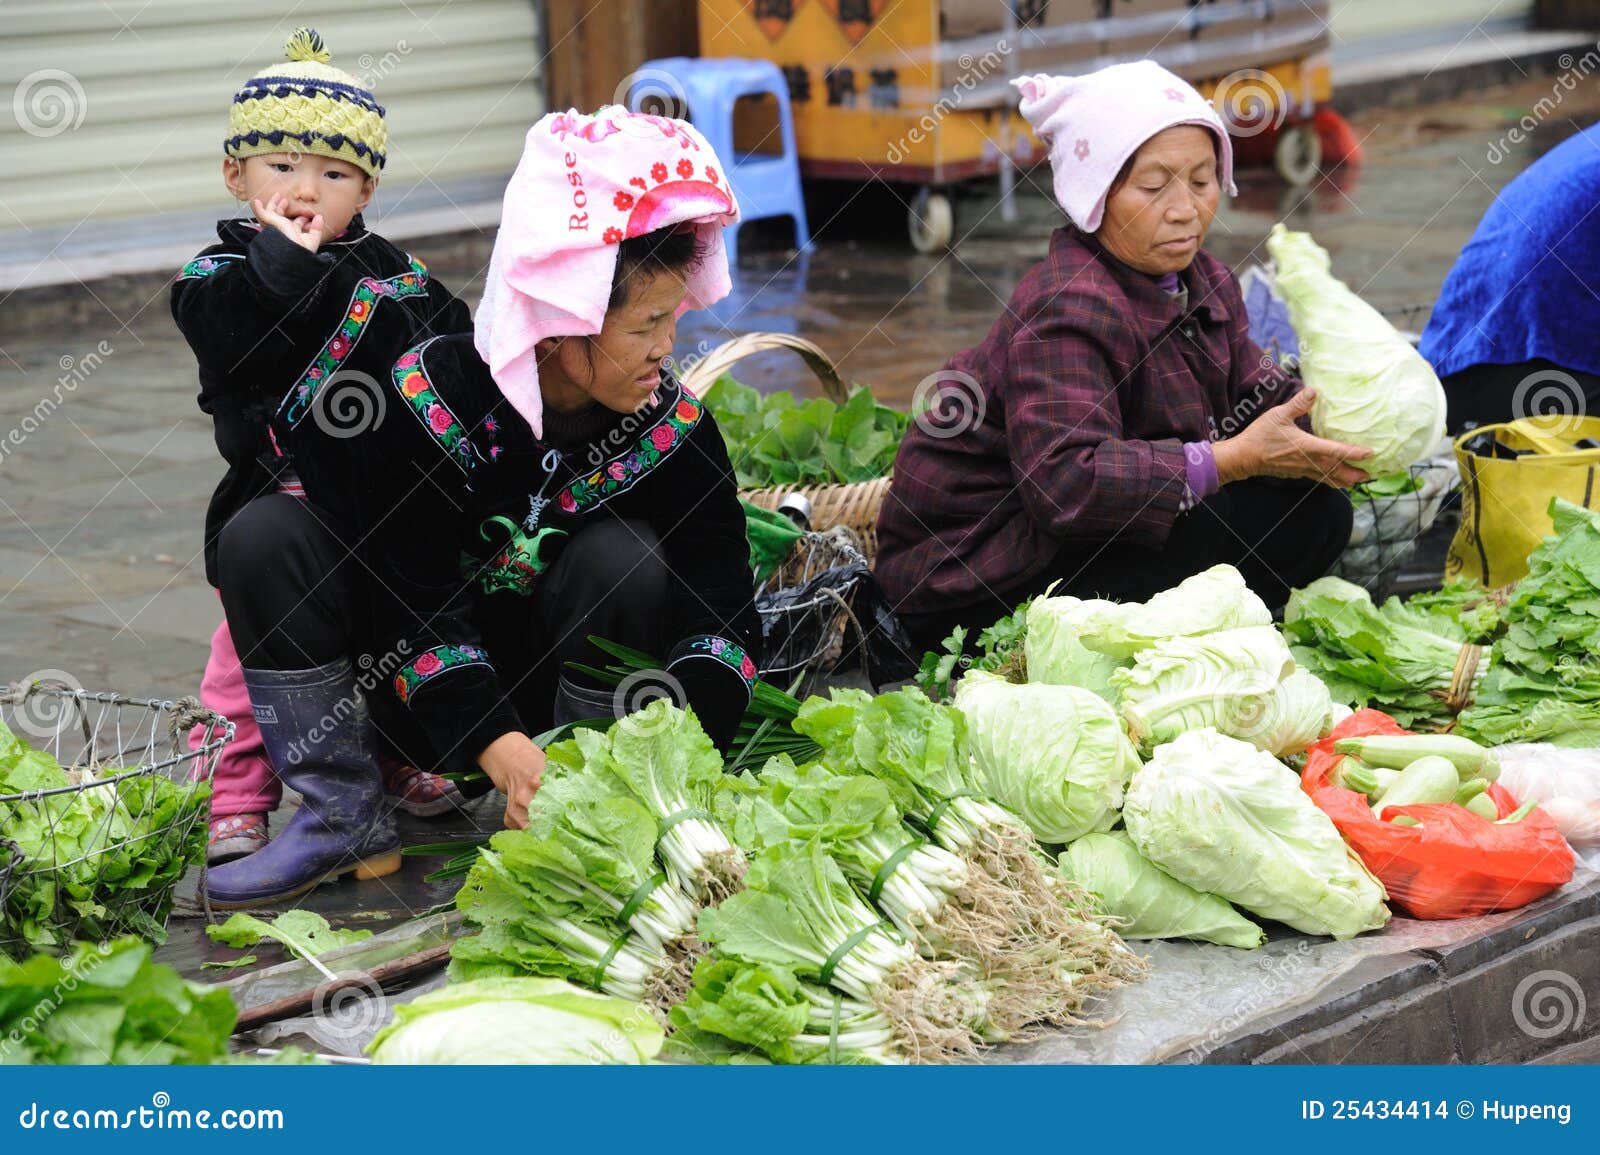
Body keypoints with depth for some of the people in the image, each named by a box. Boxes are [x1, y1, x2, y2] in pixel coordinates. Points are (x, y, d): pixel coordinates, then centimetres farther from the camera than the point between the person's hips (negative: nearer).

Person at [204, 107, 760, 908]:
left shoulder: (673, 428, -14)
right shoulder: (426, 400, -21)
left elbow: (721, 608, -17)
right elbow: (417, 602, -23)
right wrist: (496, 743, -37)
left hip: (570, 684, 0)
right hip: (424, 682, 0)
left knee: (623, 557, -29)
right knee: (266, 534, -21)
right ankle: (341, 817, -17)